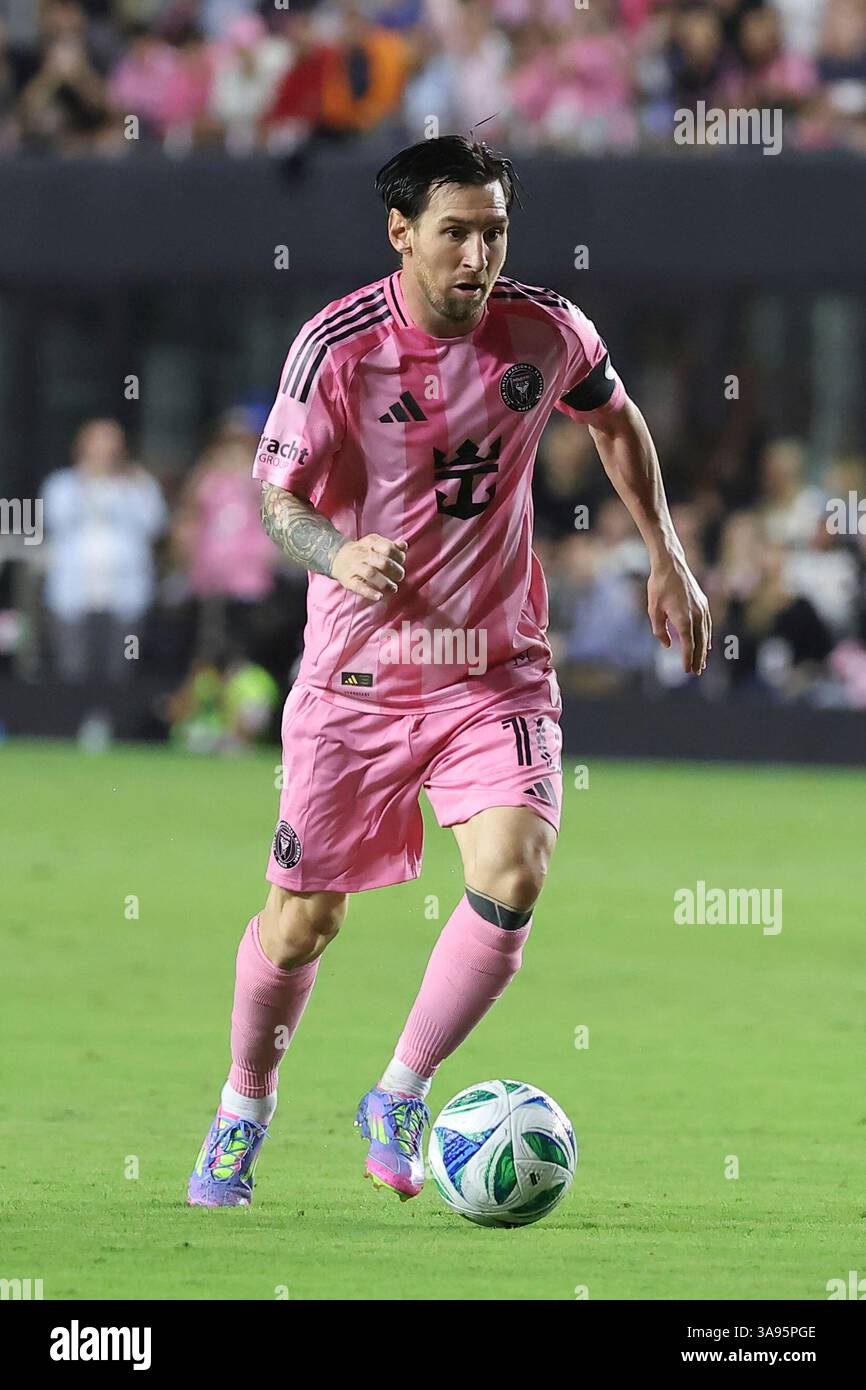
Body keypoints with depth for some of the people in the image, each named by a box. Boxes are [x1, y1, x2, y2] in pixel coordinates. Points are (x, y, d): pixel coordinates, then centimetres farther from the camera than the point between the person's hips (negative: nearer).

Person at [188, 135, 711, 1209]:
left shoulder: (545, 331, -6)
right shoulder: (336, 344, -14)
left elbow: (616, 422, 16)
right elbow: (273, 494, -9)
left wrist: (666, 557, 14)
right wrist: (337, 555, -31)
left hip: (496, 667, 1)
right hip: (357, 670, -1)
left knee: (512, 877, -20)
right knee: (303, 916, 4)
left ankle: (398, 1098, 0)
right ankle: (243, 1110, 31)